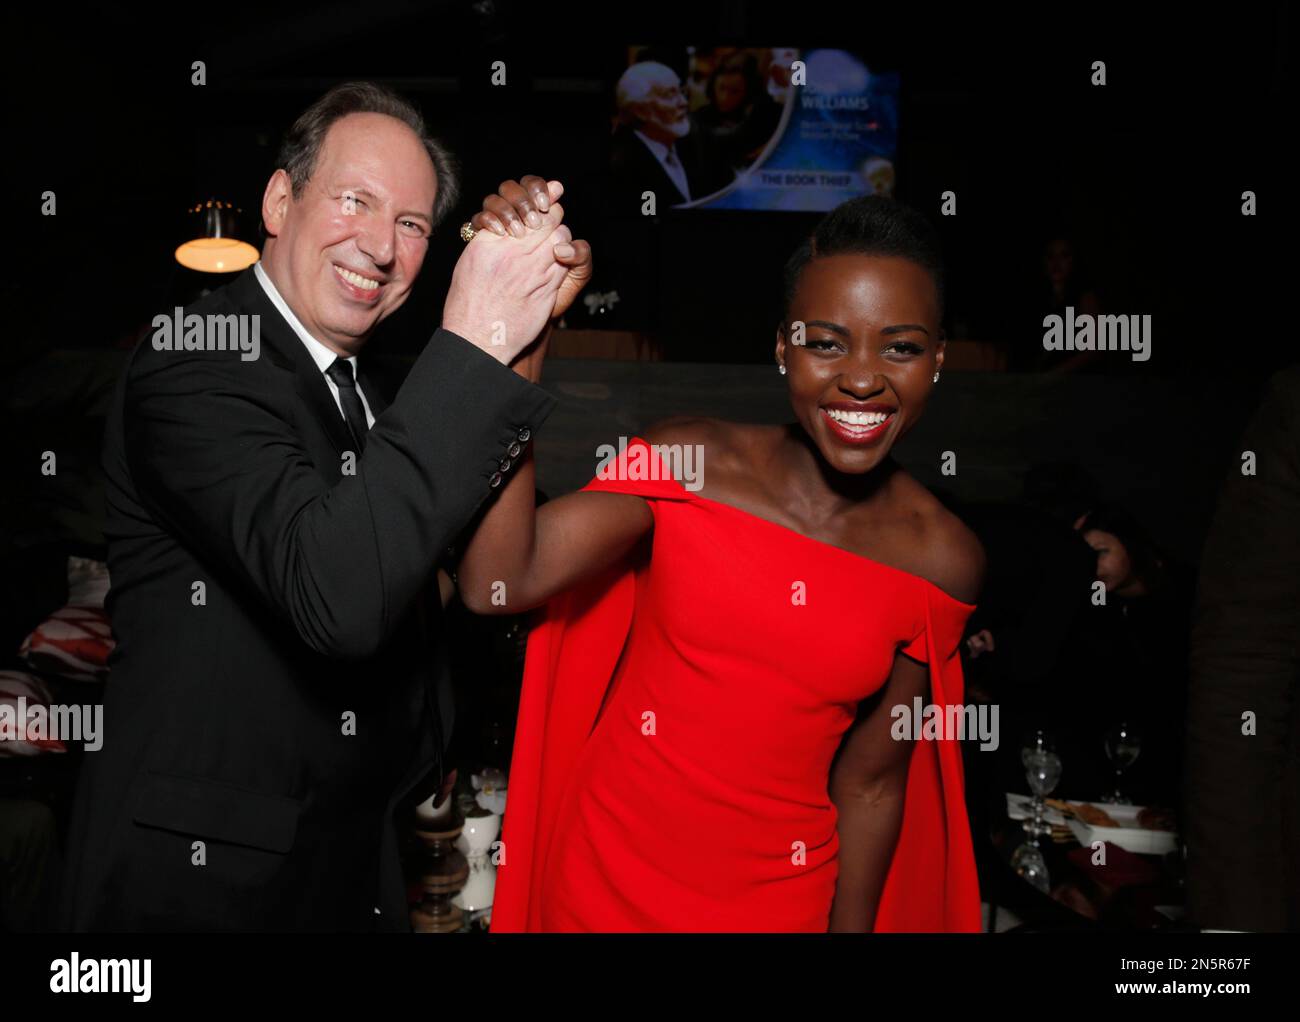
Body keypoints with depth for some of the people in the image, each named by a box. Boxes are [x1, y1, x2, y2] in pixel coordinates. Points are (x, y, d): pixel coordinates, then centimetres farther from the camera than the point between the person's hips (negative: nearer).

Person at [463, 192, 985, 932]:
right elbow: (498, 583, -26)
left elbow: (869, 781, -2)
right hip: (608, 870, 0)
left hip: (777, 897, 0)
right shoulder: (687, 461, -14)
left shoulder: (944, 561, -10)